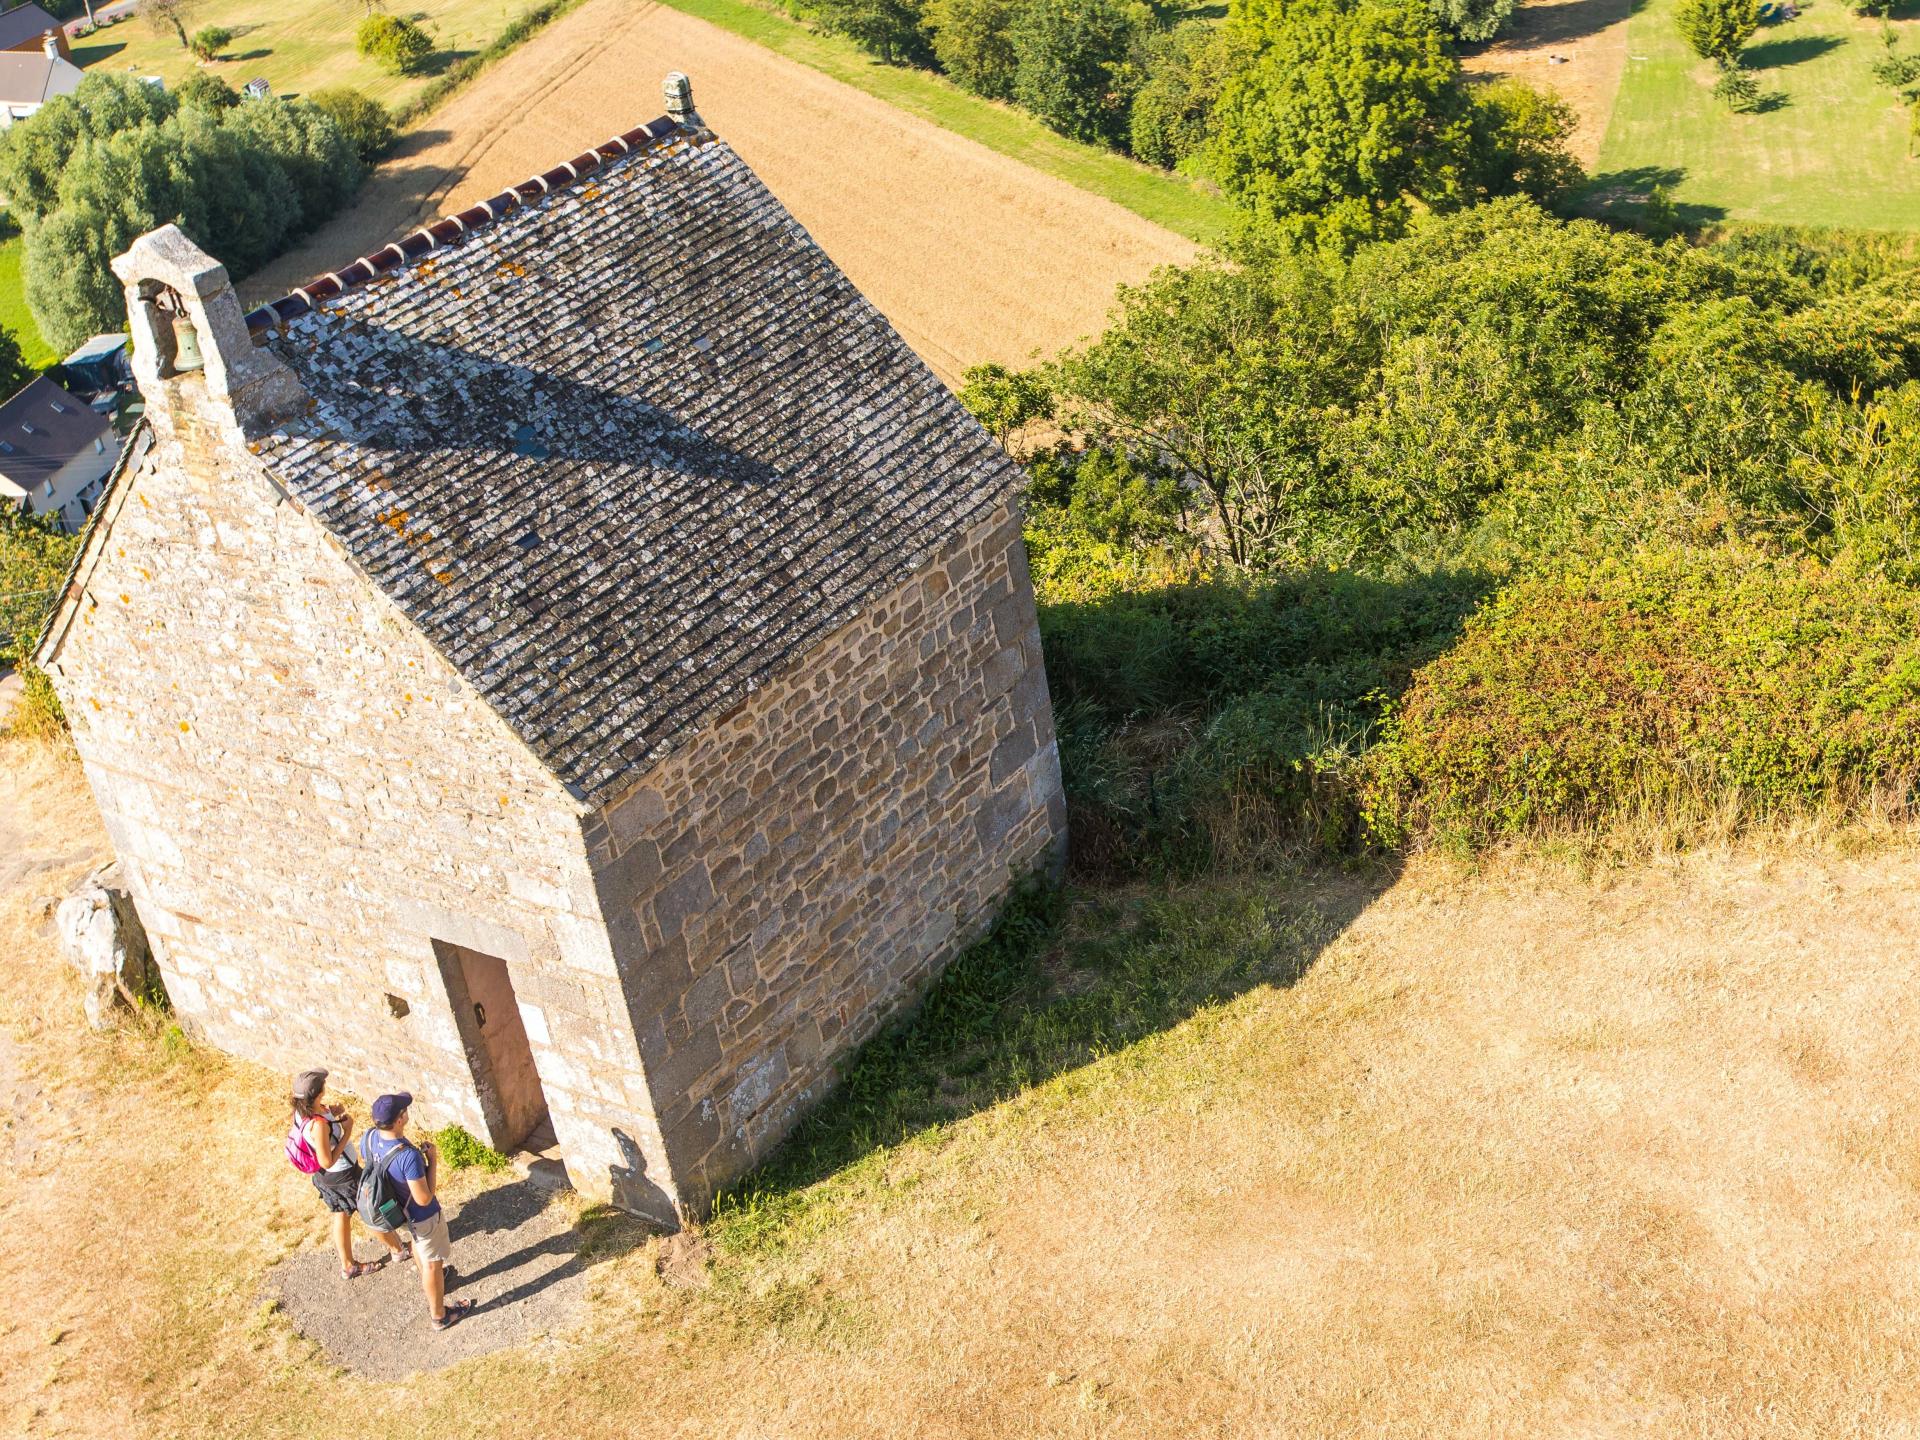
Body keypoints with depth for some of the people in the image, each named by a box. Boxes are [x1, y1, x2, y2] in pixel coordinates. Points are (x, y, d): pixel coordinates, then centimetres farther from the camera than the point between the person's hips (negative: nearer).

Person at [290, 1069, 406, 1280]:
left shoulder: (300, 1111, -12)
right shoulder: (318, 1124, -38)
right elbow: (327, 1161, -30)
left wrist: (331, 1114, -9)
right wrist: (347, 1132, -27)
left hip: (323, 1176, 8)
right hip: (343, 1176, -8)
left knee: (341, 1216, 25)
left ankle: (347, 1265, 41)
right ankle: (396, 1248, 39)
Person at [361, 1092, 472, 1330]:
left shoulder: (369, 1139, -21)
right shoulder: (408, 1156, -43)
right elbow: (424, 1199, -33)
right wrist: (432, 1161, -25)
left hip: (396, 1208, 7)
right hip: (422, 1215, -7)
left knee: (418, 1243, 36)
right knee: (433, 1263, 17)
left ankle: (428, 1279, 64)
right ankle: (439, 1315, 37)